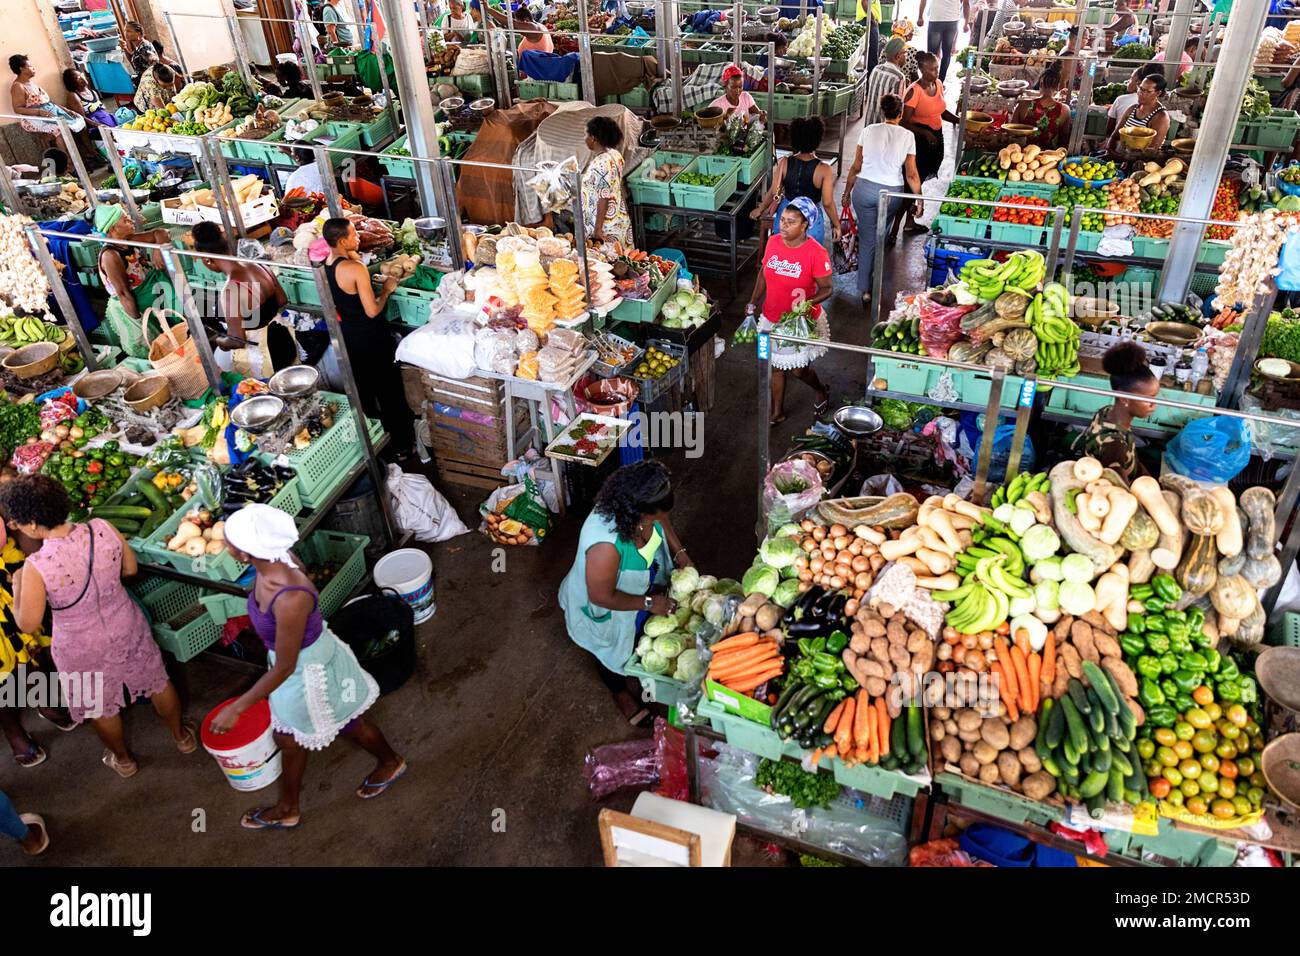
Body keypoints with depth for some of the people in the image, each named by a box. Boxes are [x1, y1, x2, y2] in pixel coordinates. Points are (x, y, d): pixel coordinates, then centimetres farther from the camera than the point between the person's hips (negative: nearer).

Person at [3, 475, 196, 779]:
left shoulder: (36, 568, -32)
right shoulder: (103, 529, -23)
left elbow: (28, 624, -17)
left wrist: (17, 586, -4)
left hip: (83, 649, -3)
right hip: (127, 628, 3)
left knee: (101, 708, 27)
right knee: (157, 683, 28)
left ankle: (123, 760, 52)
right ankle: (182, 736, 51)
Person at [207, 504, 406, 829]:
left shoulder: (290, 598, -43)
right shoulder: (274, 560, -18)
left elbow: (283, 668, -29)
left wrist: (236, 708, -20)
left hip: (308, 671, -8)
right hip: (293, 658, 8)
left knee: (349, 724, 23)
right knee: (289, 737, 28)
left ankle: (390, 762, 53)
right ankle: (287, 809, 51)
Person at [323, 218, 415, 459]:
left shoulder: (325, 266, -2)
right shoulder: (355, 269, -26)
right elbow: (372, 311, -26)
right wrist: (386, 289, -10)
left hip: (348, 337, 8)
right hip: (372, 339, -8)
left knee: (363, 389, 22)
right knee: (389, 390, 8)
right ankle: (400, 445, 20)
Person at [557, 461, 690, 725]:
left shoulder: (640, 507, -28)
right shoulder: (606, 544, -49)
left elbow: (664, 520, -2)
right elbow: (602, 597, -33)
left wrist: (679, 553, -13)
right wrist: (649, 603, -26)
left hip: (641, 584, 5)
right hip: (608, 609, -5)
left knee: (639, 632, 34)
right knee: (613, 650, 26)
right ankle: (621, 693, 57)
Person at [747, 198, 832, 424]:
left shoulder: (816, 253, -23)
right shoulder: (773, 242, -8)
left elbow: (826, 289, -16)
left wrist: (807, 301, -34)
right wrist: (754, 302, 5)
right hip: (772, 319, 5)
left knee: (798, 370, 10)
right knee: (776, 366, 16)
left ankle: (822, 392, 43)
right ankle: (777, 412, 35)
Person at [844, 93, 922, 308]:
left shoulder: (869, 131, 0)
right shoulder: (908, 136, -2)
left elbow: (856, 167, 3)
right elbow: (911, 174, 0)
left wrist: (847, 192, 15)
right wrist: (919, 199, 10)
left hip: (864, 189, 0)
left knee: (867, 240, 8)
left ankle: (865, 290, 6)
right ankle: (875, 274, 39)